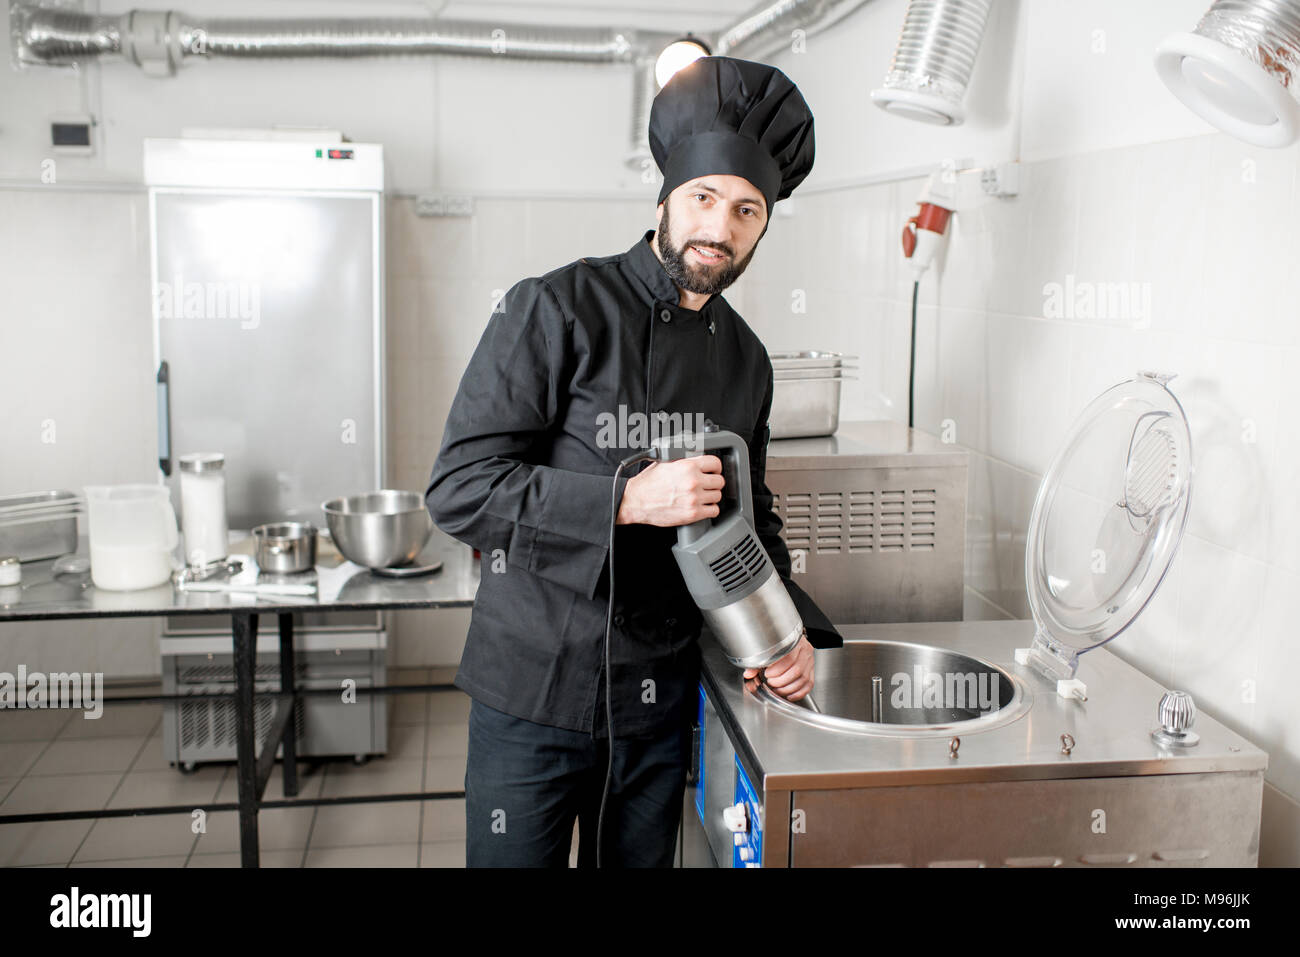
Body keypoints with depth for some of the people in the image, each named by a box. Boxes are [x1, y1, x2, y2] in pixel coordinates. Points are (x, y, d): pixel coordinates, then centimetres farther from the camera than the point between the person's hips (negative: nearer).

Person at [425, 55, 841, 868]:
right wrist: (627, 500, -26)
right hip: (537, 688, -5)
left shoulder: (745, 358, 6)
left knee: (642, 859, 18)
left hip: (661, 700, 5)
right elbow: (459, 488, -17)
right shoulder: (556, 310, -12)